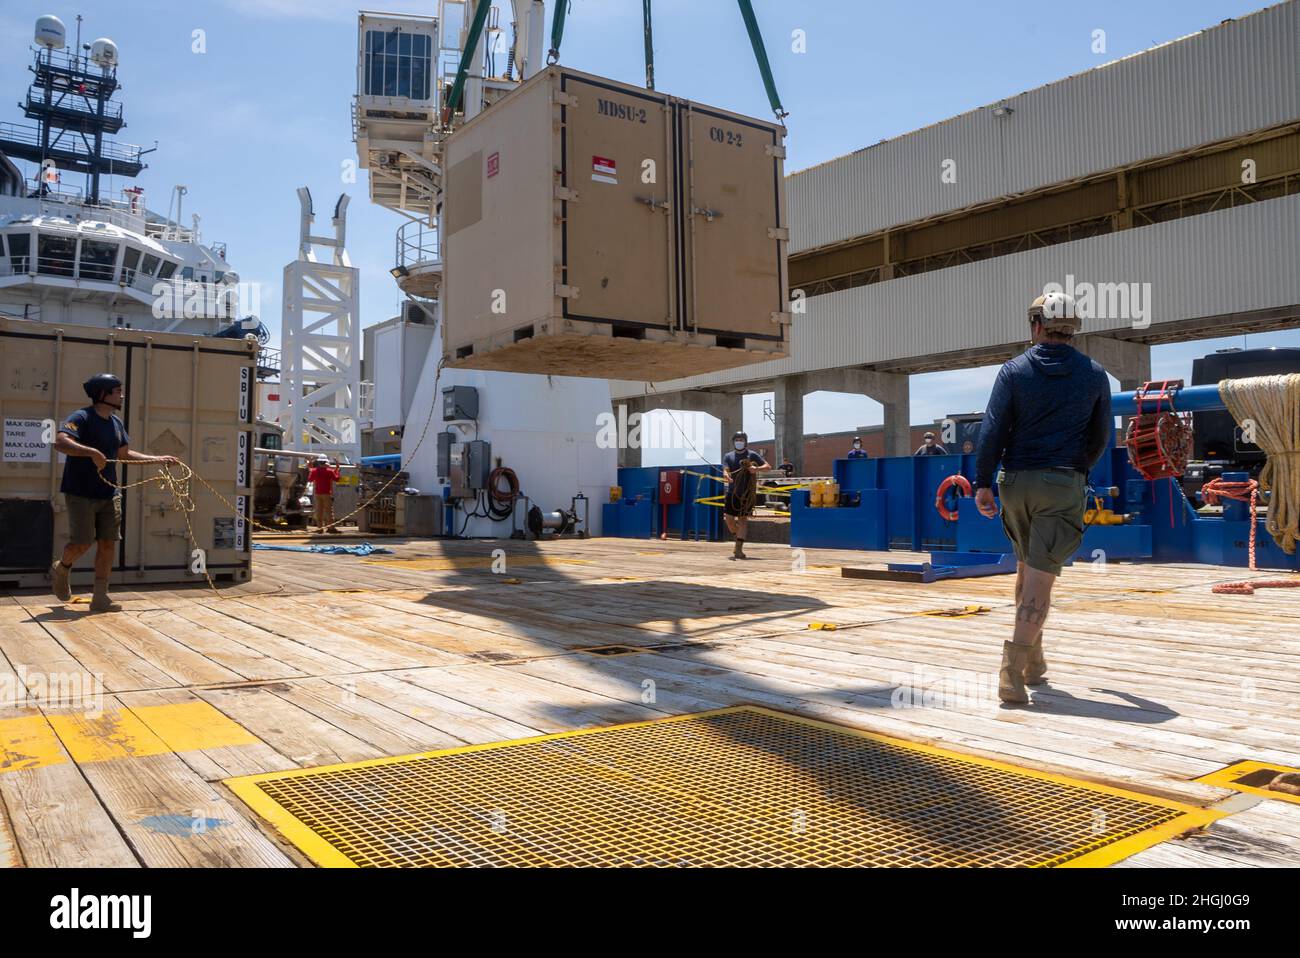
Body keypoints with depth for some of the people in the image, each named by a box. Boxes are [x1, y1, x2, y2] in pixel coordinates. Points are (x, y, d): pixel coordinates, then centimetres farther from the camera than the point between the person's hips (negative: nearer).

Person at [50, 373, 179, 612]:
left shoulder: (116, 422, 11)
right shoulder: (82, 417, -13)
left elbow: (125, 454, 20)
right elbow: (60, 442, -28)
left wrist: (159, 459, 15)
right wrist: (93, 452, -36)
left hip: (109, 494, 7)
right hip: (80, 494, -7)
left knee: (108, 544, 3)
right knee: (82, 543, -4)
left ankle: (100, 598, 10)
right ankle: (61, 569, 30)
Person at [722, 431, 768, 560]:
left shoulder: (752, 455, 4)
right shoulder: (728, 456, 8)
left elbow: (767, 466, 4)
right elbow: (725, 470, -5)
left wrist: (757, 468, -17)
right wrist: (726, 476, -30)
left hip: (747, 493, -2)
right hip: (732, 492, 2)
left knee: (743, 519, -3)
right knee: (729, 518, -2)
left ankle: (738, 549, -4)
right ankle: (738, 537, 28)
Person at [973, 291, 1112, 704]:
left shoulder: (1014, 370, 2)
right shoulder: (1094, 375, 5)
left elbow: (993, 428, -7)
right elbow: (1102, 436, 13)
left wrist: (982, 483, -6)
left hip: (1015, 483, 2)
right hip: (1064, 485, -2)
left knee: (1026, 568, 20)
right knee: (1041, 579, -6)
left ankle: (1033, 660, 28)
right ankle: (1012, 671, -16)